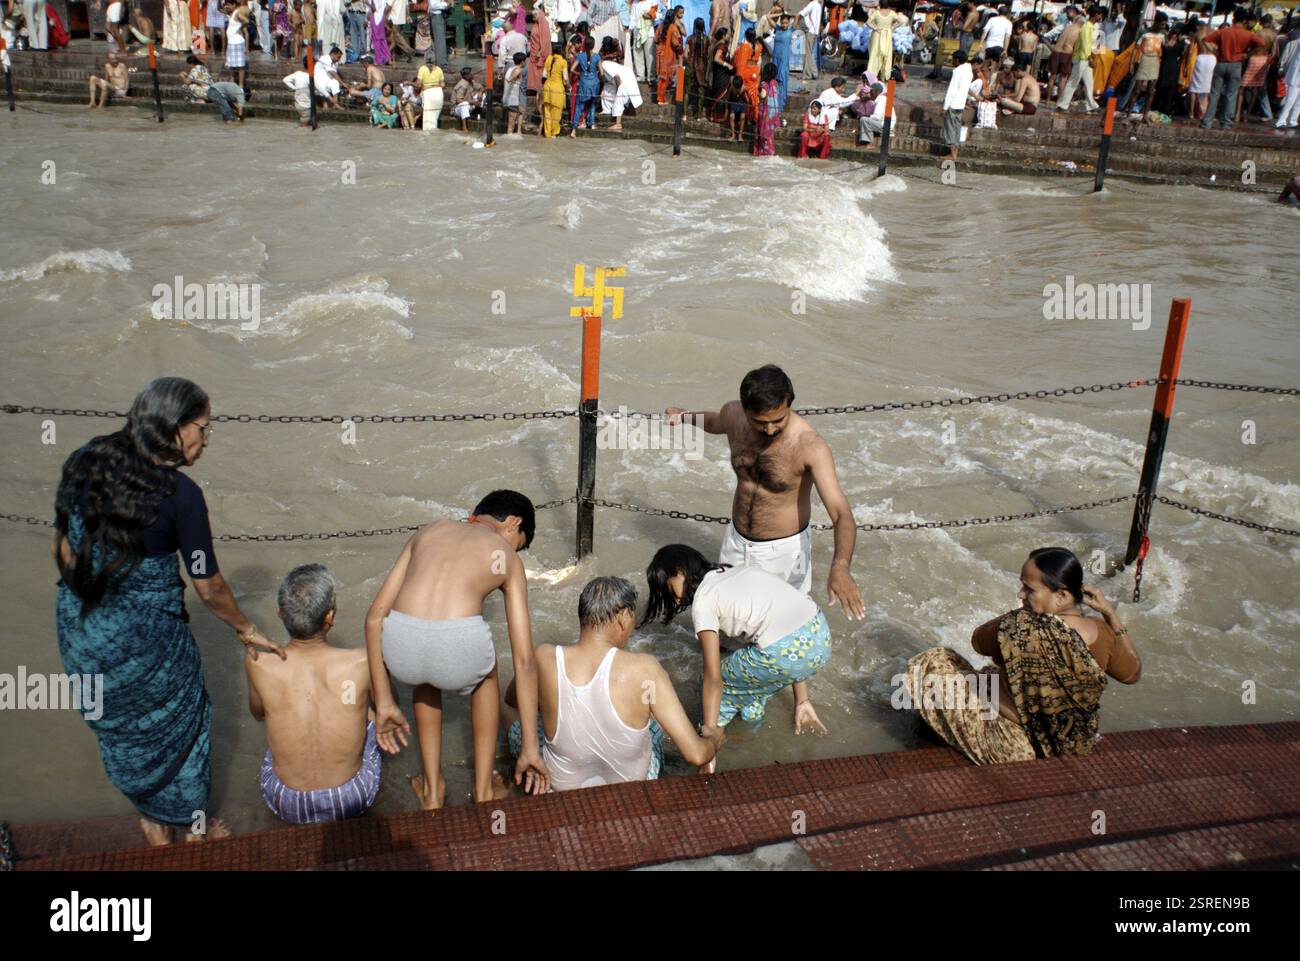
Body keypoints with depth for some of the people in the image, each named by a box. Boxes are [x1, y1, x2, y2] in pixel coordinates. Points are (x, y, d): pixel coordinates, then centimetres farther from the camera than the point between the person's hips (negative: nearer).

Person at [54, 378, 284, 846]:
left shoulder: (85, 460, -6)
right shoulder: (180, 494, -22)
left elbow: (62, 549, 4)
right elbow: (209, 588, -15)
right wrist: (246, 631, 1)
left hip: (79, 630, 6)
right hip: (147, 637, -5)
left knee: (119, 731, 26)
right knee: (177, 724, 21)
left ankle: (154, 824, 47)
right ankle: (194, 827, 41)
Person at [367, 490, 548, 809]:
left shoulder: (428, 531, 29)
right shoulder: (508, 558, 23)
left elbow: (376, 615, 20)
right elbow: (525, 661, 19)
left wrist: (384, 703, 25)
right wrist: (530, 749, 24)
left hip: (402, 648, 2)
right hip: (459, 646, -2)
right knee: (484, 674, 37)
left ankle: (432, 789, 43)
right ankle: (483, 791, 43)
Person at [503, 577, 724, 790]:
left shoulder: (544, 658, -20)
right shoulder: (643, 669, -26)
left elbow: (510, 700, 4)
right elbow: (696, 755, -24)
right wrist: (714, 738, -1)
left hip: (563, 789, 0)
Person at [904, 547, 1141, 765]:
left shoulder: (1018, 628, -31)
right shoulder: (1102, 633, -17)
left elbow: (978, 641, -8)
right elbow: (1133, 673, 5)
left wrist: (1024, 613, -1)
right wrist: (1110, 612, 4)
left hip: (1017, 749, -6)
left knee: (933, 662, 6)